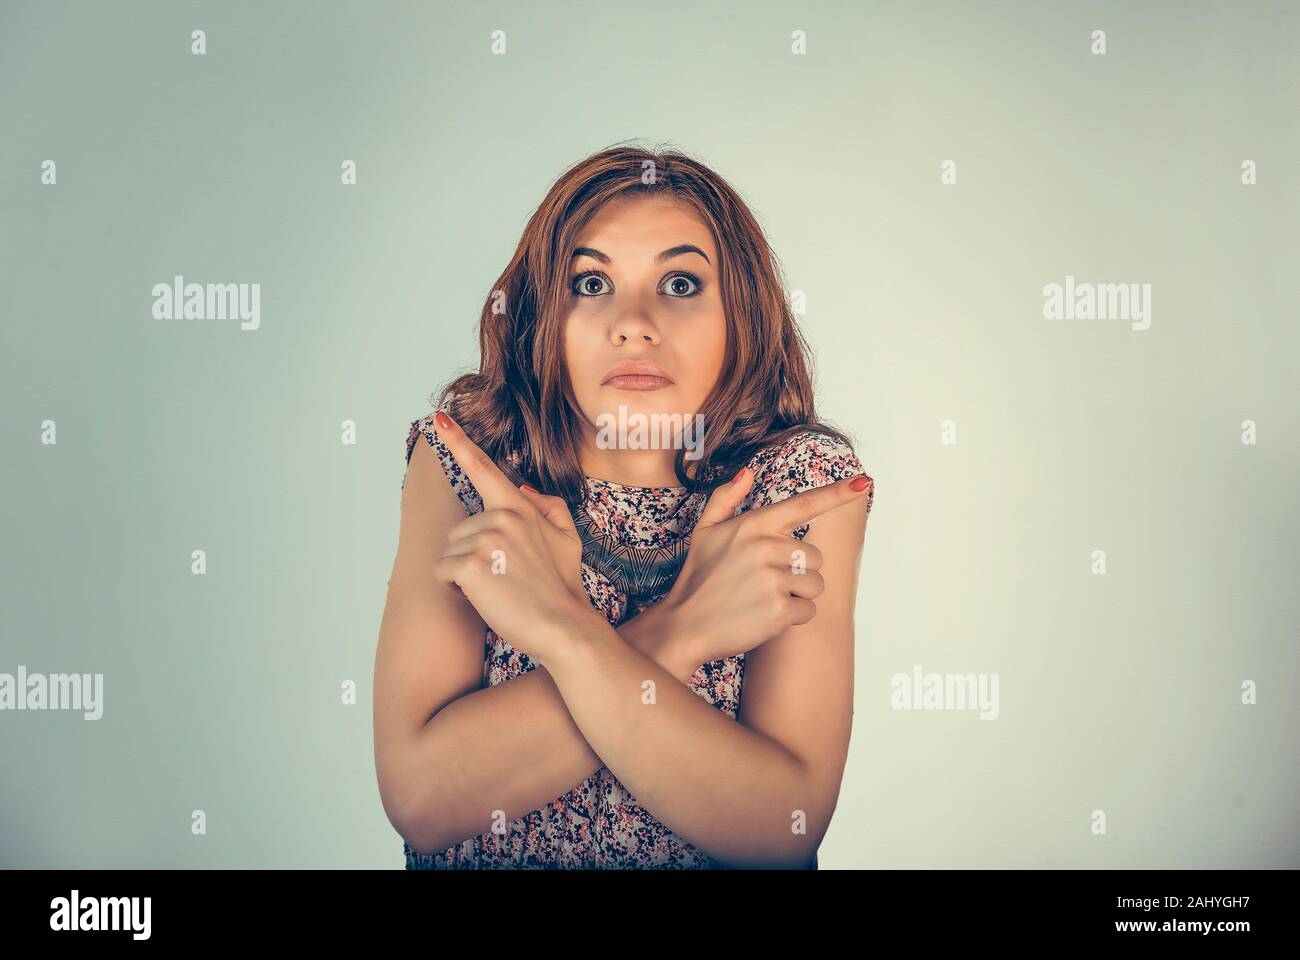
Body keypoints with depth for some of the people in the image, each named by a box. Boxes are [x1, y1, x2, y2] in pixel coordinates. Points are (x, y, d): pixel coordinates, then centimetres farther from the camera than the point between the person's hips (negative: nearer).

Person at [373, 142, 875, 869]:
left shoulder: (813, 484, -10)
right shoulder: (459, 457, -9)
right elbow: (415, 794, -17)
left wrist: (557, 624, -24)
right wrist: (684, 627, -23)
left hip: (721, 859, 0)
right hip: (478, 858, 1)